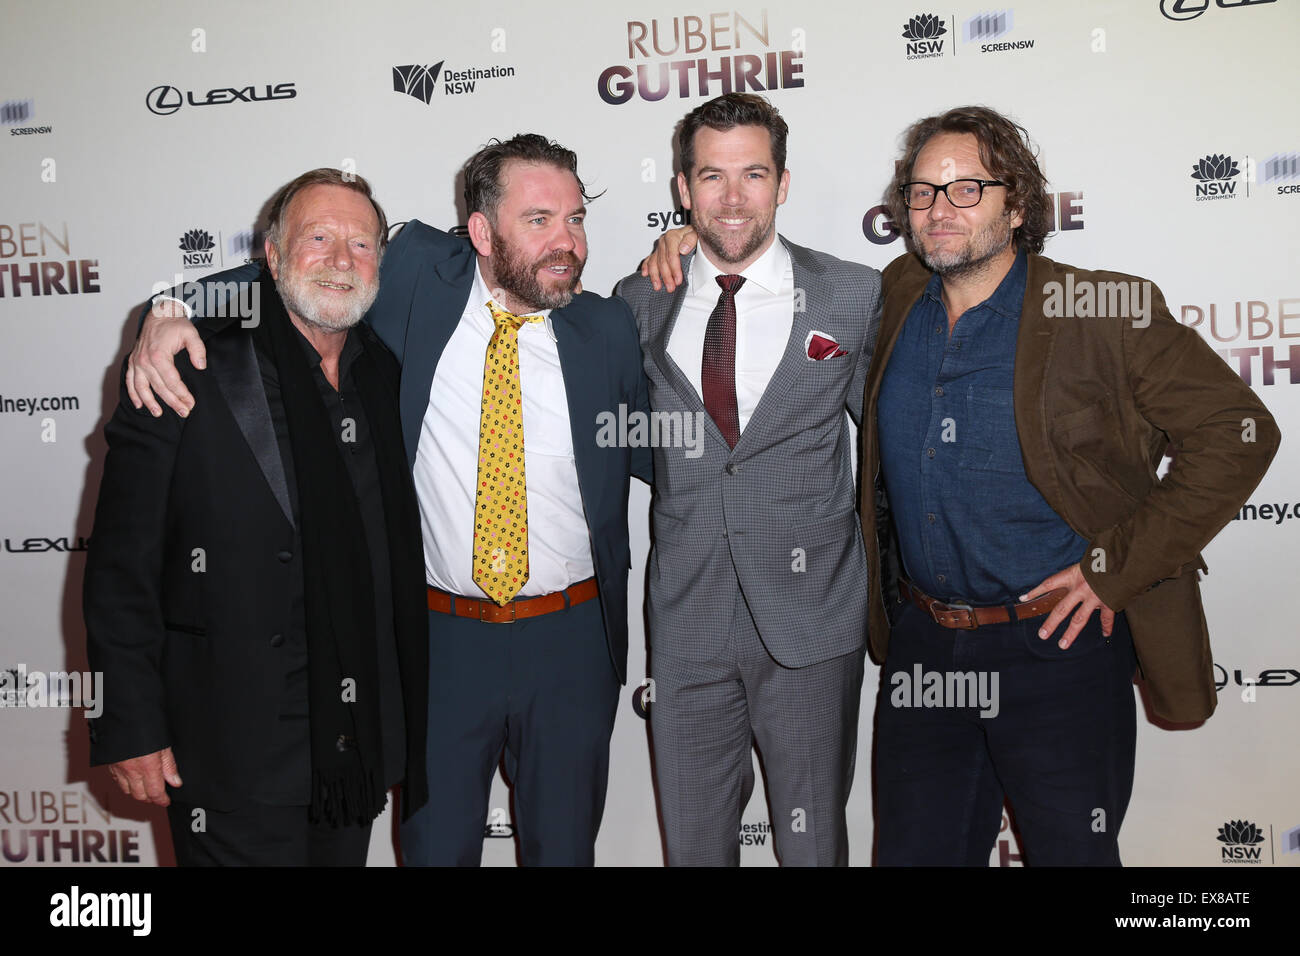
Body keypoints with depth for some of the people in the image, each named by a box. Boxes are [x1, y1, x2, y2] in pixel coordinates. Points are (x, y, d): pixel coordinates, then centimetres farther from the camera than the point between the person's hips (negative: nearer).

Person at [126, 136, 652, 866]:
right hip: (441, 638, 0)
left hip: (570, 640, 1)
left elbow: (662, 457, 6)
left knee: (565, 846, 18)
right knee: (436, 845, 17)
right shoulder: (417, 274, -5)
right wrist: (175, 313, -13)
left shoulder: (609, 330, -1)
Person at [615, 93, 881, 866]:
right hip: (686, 619, 2)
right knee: (693, 841, 16)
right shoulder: (640, 303, 4)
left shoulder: (855, 296, -2)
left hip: (810, 621, -1)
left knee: (813, 841, 13)